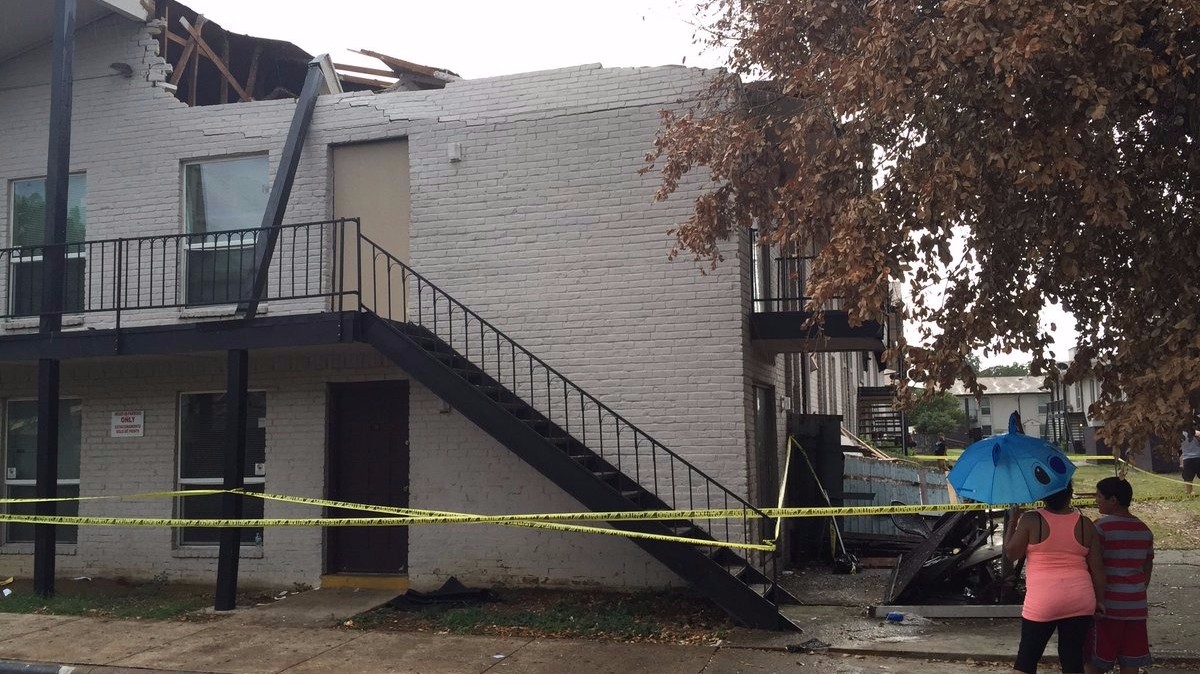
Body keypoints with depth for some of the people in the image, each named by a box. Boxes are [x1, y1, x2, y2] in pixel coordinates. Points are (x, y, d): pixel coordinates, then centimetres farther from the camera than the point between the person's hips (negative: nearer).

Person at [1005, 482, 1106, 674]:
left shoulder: (1031, 520, -8)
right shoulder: (1085, 524, 1)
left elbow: (1011, 553, -2)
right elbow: (1097, 567, 3)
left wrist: (1012, 523, 10)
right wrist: (1100, 600, 14)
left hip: (1042, 602, -3)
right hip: (1080, 600, 3)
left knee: (1027, 658, 7)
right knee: (1073, 658, 11)